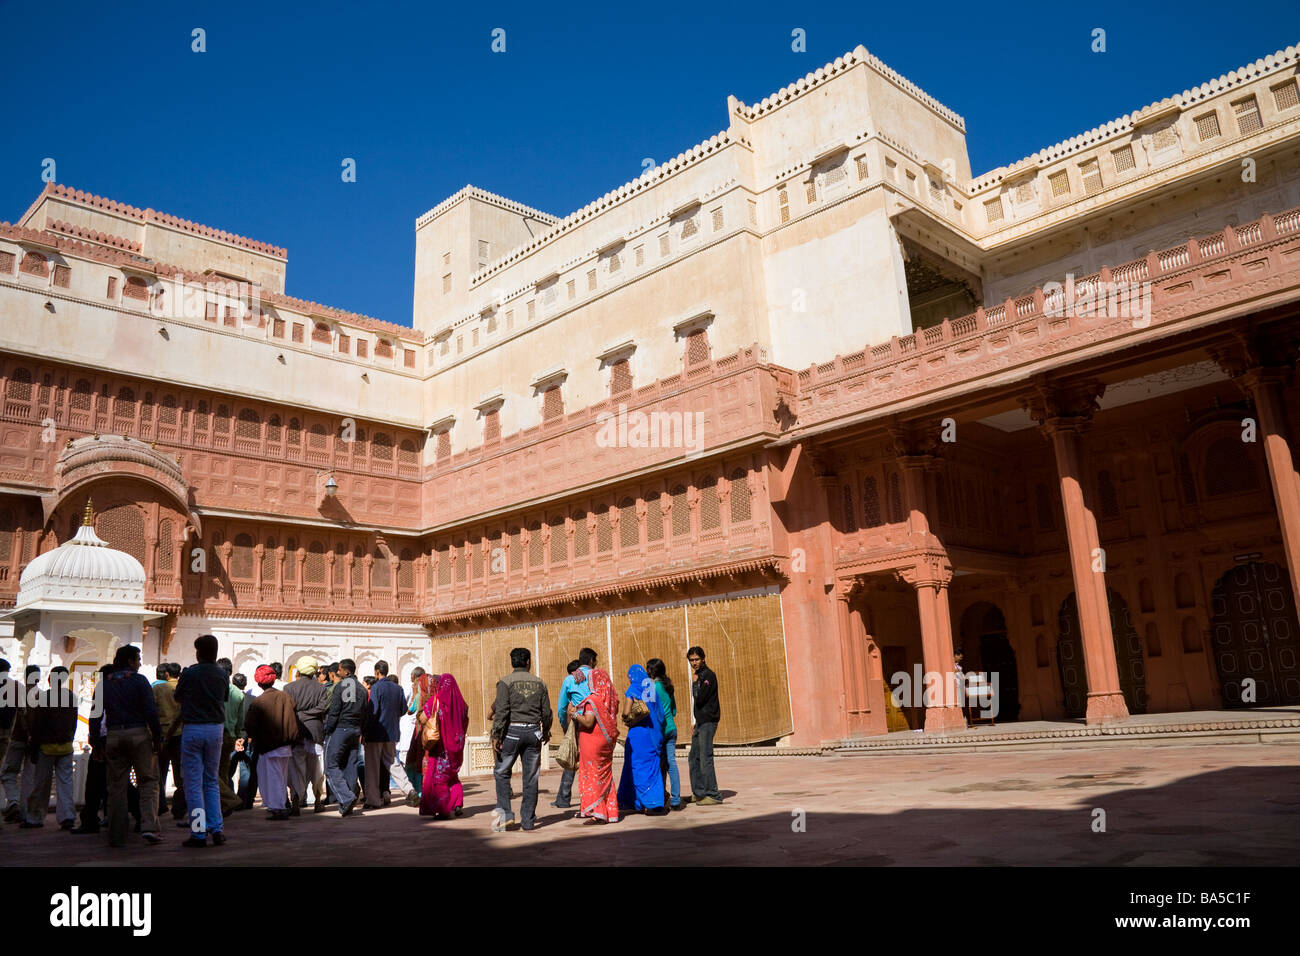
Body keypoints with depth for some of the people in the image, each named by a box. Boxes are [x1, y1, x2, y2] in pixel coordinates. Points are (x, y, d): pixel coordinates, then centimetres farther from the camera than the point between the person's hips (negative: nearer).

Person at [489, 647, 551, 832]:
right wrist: (546, 731, 23)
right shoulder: (539, 683, 7)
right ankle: (528, 820, 9)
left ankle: (504, 812, 1)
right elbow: (546, 711, 8)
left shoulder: (506, 682, -4)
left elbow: (501, 711, -12)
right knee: (531, 777, 6)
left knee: (502, 773, 11)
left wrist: (496, 735, -10)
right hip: (533, 731, 3)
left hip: (512, 730, -3)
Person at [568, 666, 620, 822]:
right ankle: (610, 812, 16)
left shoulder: (593, 699, -17)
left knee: (593, 775, 0)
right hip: (607, 742, 7)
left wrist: (574, 714, -10)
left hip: (592, 741, -7)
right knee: (605, 775, 13)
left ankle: (596, 811, -1)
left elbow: (588, 723, -22)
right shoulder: (611, 699, 7)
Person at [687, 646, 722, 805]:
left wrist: (695, 683, -7)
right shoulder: (699, 676, 17)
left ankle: (713, 795, -5)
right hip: (701, 722, 10)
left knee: (705, 758, -10)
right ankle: (699, 793, 19)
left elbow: (700, 698, -21)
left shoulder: (709, 675, -12)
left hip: (708, 721, -10)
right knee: (693, 758, 12)